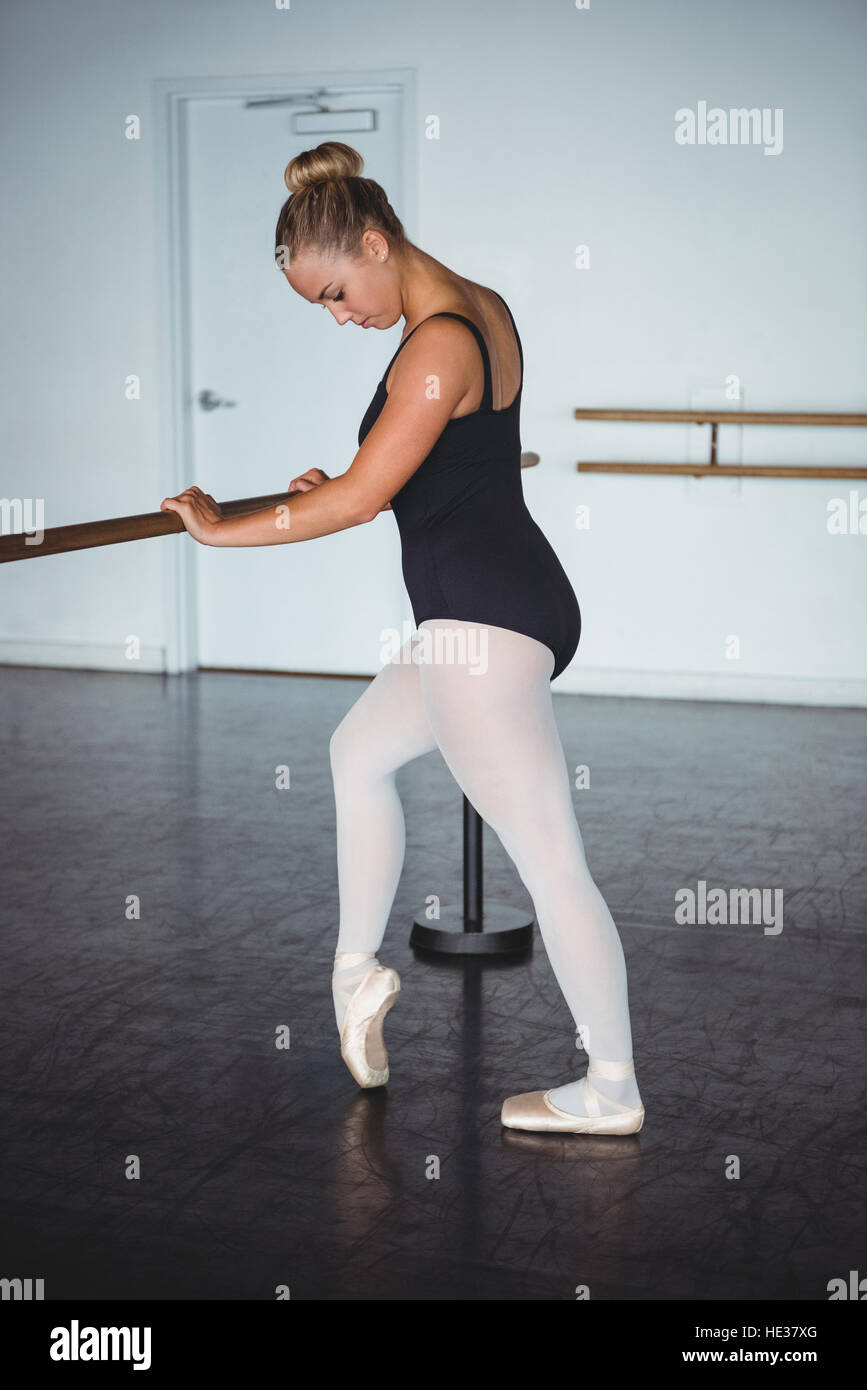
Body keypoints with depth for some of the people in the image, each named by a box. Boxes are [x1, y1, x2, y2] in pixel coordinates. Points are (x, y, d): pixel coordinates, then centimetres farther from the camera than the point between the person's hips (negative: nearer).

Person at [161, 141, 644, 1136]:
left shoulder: (437, 345, -18)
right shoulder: (482, 309, 11)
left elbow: (359, 501, -19)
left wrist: (223, 529, -7)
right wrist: (338, 485, 12)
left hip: (482, 625, -11)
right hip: (515, 601, 11)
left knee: (551, 865, -1)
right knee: (359, 750, 27)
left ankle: (613, 1091, 10)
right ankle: (357, 968, 38)